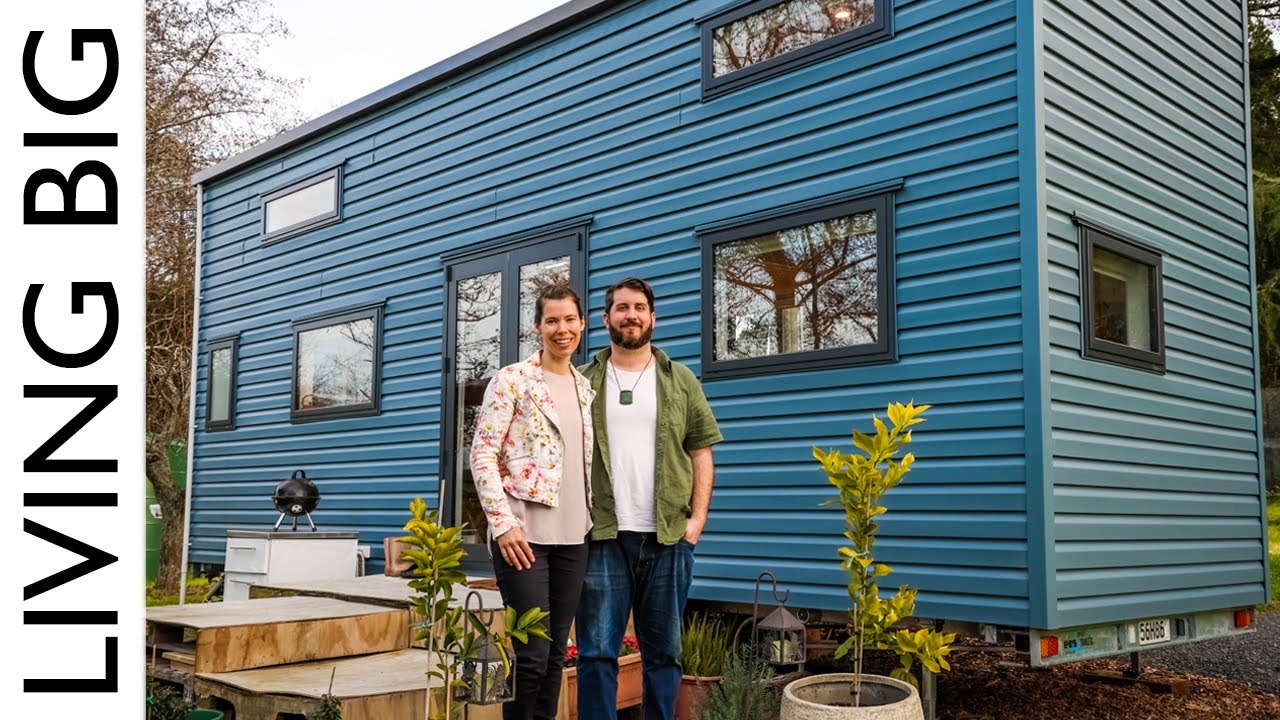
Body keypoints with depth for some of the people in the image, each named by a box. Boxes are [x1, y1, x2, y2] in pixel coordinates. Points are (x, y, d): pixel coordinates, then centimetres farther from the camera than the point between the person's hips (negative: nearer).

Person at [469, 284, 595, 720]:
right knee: (532, 653, -5)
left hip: (573, 536, 6)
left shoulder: (587, 388, 13)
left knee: (555, 652, 9)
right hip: (524, 533, -6)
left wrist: (595, 516, 12)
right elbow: (482, 455, -9)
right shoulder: (512, 380, -4)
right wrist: (503, 523, -16)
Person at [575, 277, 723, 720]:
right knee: (596, 652, 0)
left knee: (663, 652, 9)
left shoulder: (681, 381, 9)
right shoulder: (584, 382, 7)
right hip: (602, 536, -1)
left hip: (668, 537, 1)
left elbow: (701, 454, 8)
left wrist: (697, 519, -1)